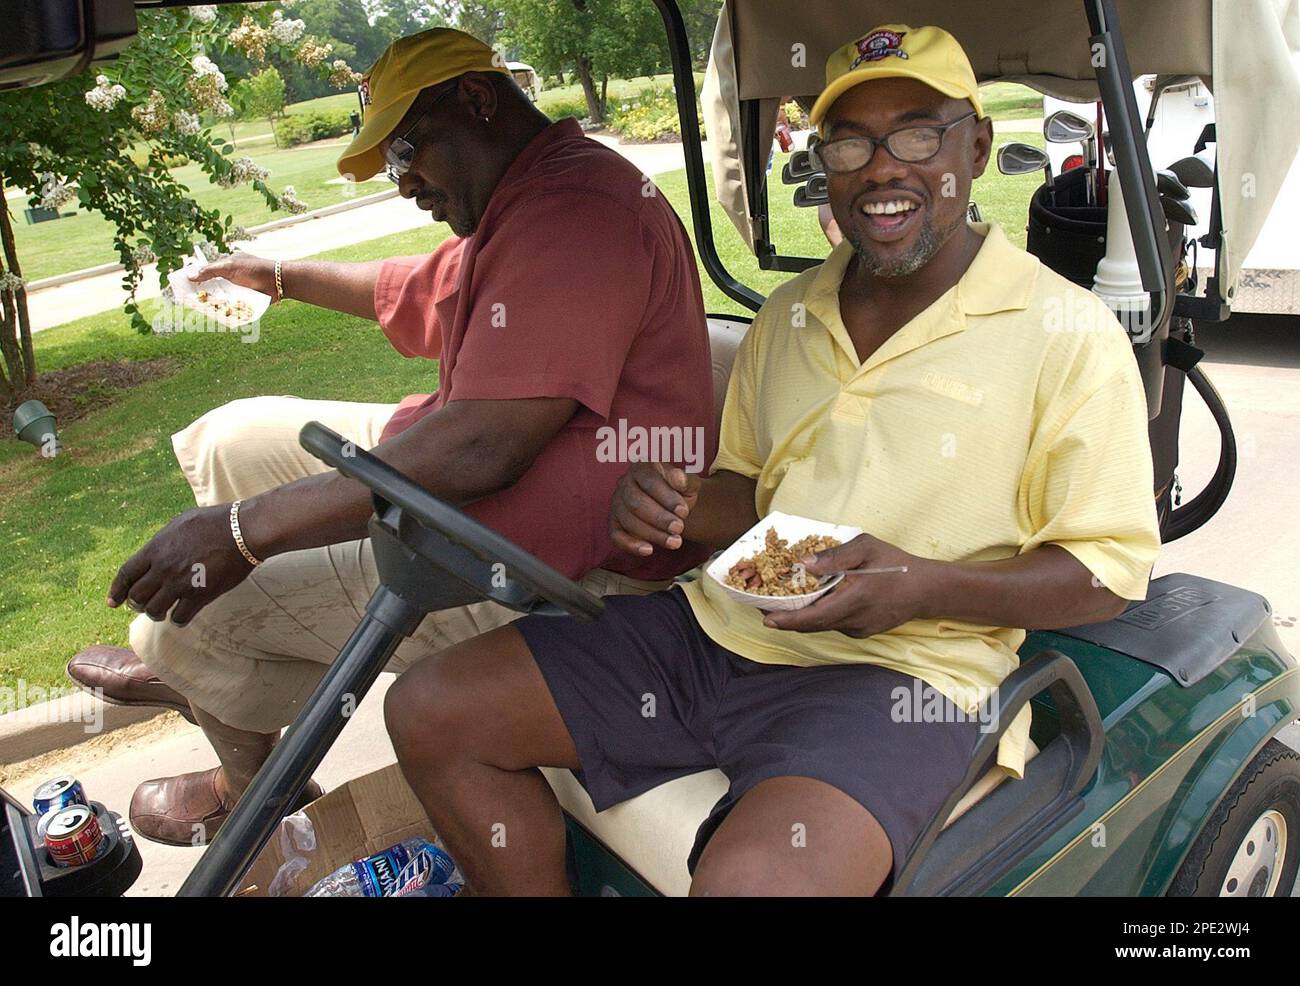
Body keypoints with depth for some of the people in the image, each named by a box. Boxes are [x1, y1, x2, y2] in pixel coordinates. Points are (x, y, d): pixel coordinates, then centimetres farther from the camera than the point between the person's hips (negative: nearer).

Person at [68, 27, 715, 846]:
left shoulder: (576, 211, -25)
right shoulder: (524, 203, 12)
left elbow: (481, 449, -32)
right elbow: (417, 292, 30)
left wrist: (244, 531, -26)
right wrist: (282, 277, 45)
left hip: (548, 566, -11)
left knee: (194, 595, -5)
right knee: (232, 440, 17)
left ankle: (252, 791, 26)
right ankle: (202, 671, 35)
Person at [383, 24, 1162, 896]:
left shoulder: (1068, 333, -5)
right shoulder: (789, 314, 14)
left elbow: (1111, 569, -5)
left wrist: (927, 588, -21)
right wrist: (680, 506, -2)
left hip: (899, 666, -5)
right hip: (724, 626, 6)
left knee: (747, 879, -35)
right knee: (429, 711, 0)